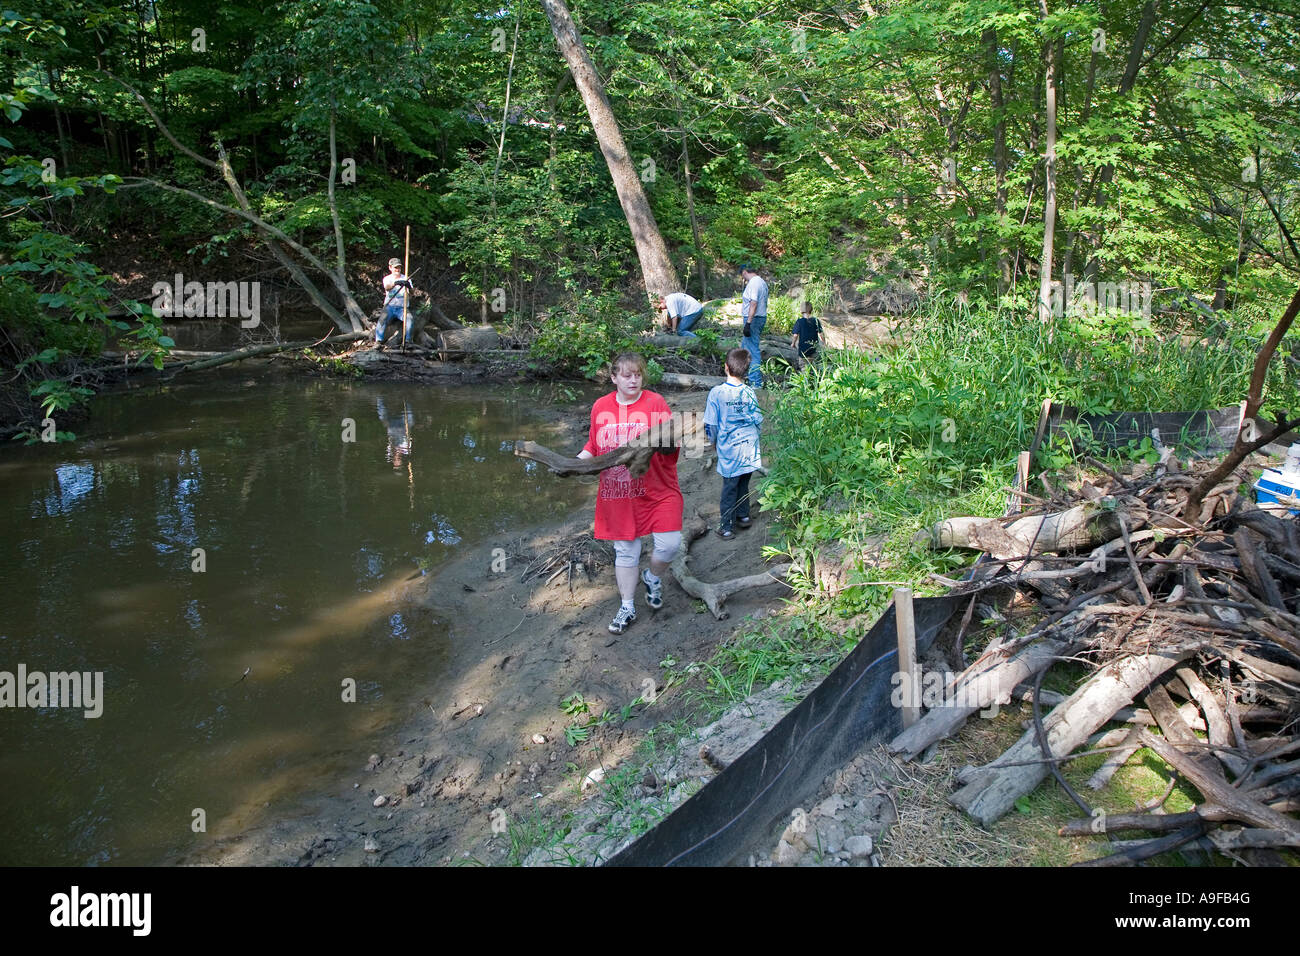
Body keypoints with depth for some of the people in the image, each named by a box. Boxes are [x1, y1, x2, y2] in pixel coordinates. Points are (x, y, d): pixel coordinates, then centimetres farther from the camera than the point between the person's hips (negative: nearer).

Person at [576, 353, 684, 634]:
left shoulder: (655, 402, -5)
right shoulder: (600, 407, 4)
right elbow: (593, 446, 15)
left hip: (658, 490, -2)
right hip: (618, 494, 2)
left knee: (669, 545, -8)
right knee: (625, 550, 12)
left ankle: (653, 578, 27)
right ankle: (627, 608, 27)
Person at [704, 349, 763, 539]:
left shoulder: (717, 393, -14)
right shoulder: (750, 393, -7)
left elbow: (710, 424, -8)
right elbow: (758, 420, 1)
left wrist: (714, 441, 9)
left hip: (729, 450, -2)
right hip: (748, 449, 2)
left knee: (729, 487, 7)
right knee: (743, 483, 19)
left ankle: (727, 527, 13)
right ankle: (743, 516, 33)